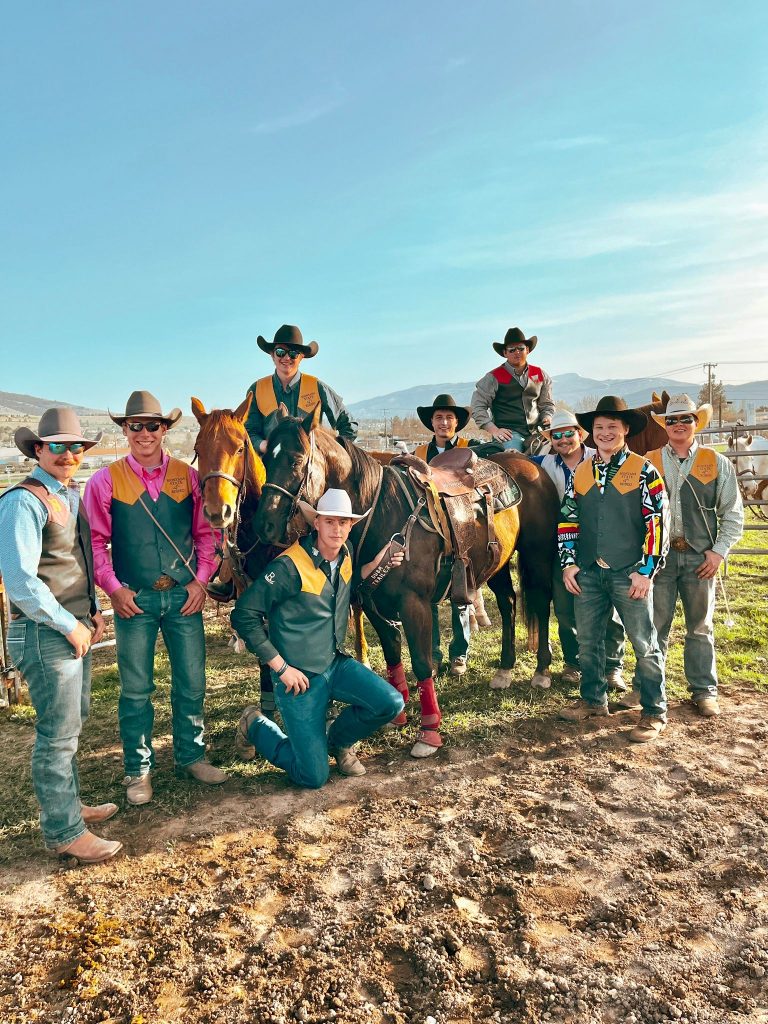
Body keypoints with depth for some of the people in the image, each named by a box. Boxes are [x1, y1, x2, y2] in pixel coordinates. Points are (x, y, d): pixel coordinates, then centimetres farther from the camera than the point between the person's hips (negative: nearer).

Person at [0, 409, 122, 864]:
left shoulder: (72, 494, 10)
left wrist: (93, 611, 8)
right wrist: (70, 626, -16)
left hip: (75, 629, 9)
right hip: (44, 634, -9)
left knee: (71, 724, 21)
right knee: (59, 733, 2)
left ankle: (69, 804, 38)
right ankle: (64, 832, 18)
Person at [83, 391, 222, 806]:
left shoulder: (188, 476, 3)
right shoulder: (105, 481, -1)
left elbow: (206, 532, 5)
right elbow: (95, 541, -1)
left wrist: (201, 580, -4)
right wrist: (113, 589, -9)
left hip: (185, 595, 2)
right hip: (134, 600, -1)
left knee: (192, 683, 10)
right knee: (136, 689, 9)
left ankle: (191, 757, 30)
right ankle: (138, 769, 25)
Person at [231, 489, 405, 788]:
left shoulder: (347, 555, -1)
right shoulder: (290, 566, -22)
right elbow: (244, 616, -19)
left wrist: (375, 566, 2)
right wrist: (281, 667, -17)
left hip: (337, 663, 6)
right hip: (299, 677, -6)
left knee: (390, 704, -14)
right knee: (314, 777, -2)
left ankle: (338, 740, 17)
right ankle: (255, 725, 23)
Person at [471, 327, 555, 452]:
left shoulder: (540, 375, 17)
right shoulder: (494, 377, 3)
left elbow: (546, 404, 27)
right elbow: (478, 407, 0)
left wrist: (547, 419, 5)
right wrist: (494, 430, -9)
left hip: (536, 432, 5)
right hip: (508, 433, -4)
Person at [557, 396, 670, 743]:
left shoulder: (643, 470, -3)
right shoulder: (580, 472, 10)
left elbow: (658, 522, -8)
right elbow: (567, 519, 12)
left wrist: (646, 571, -12)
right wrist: (568, 563, 4)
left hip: (629, 573, -4)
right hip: (588, 572, 5)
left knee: (644, 643, 4)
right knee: (587, 640, 14)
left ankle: (654, 713, 17)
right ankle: (593, 700, 31)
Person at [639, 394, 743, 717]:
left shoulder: (718, 464, 5)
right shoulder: (648, 463, 3)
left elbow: (733, 514, 5)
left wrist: (719, 551, -5)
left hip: (699, 557, 1)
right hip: (659, 556, 0)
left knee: (700, 627, 11)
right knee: (655, 625, 7)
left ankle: (704, 690, 23)